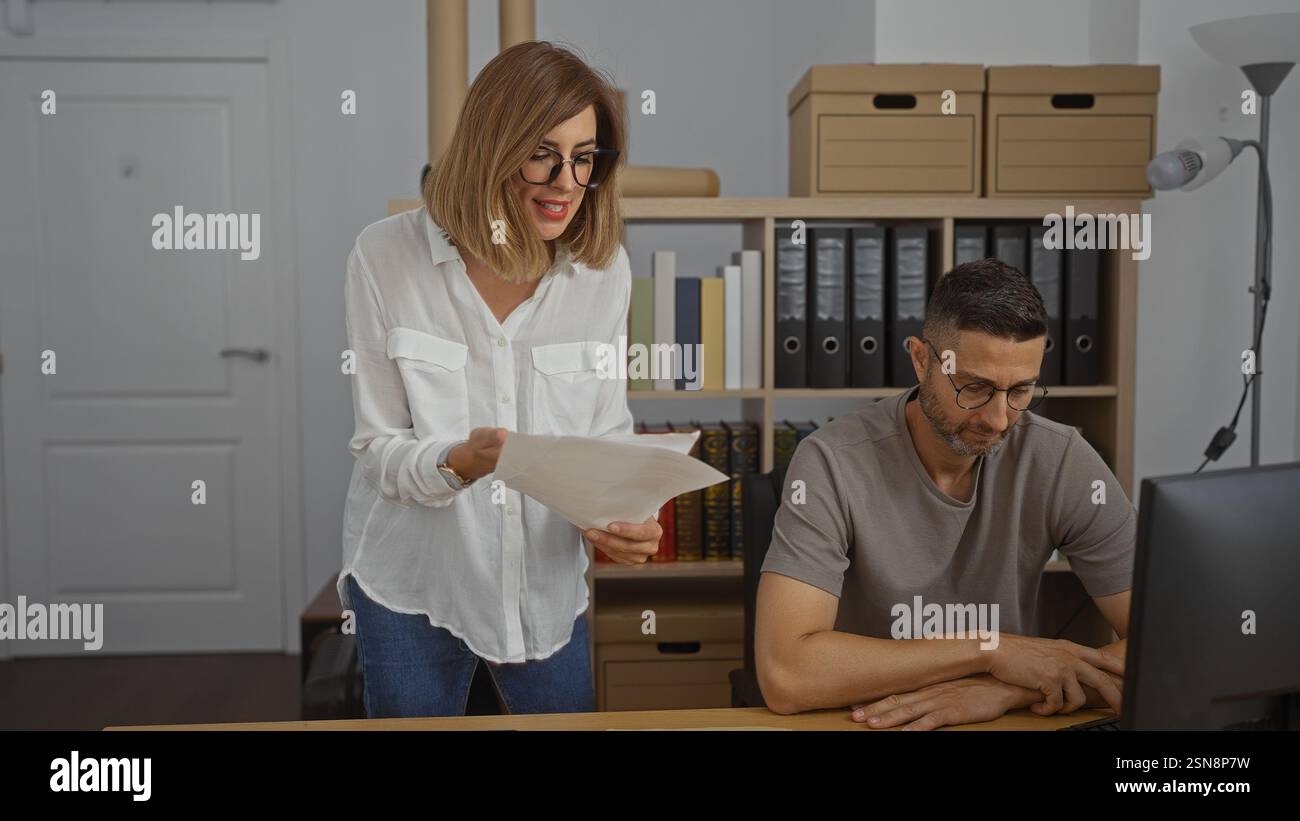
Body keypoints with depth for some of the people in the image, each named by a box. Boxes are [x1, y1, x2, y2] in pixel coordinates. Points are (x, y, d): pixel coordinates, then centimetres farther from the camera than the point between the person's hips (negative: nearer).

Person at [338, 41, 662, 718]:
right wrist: (459, 461, -29)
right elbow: (378, 447, -9)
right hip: (412, 586, -2)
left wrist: (622, 515, -20)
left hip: (548, 587, 2)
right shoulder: (386, 255, -13)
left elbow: (608, 435, 0)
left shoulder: (604, 268, -6)